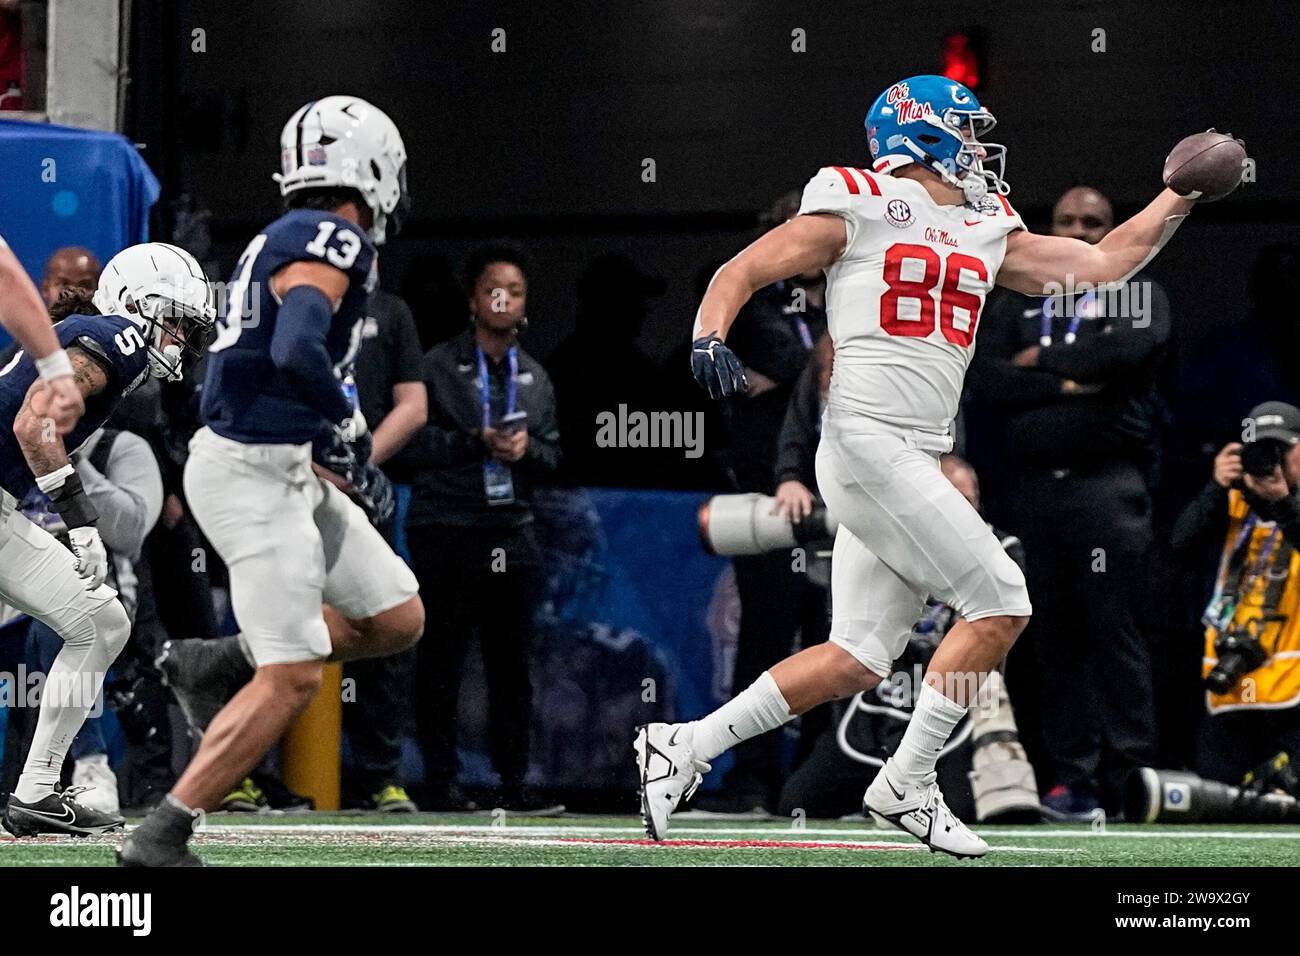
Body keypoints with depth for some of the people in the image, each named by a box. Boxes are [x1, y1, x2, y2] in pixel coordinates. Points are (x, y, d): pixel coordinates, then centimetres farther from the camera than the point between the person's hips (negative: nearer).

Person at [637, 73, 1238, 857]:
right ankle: (907, 785, -1)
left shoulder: (988, 234, 18)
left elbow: (1104, 262, 21)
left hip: (917, 464, 8)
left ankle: (685, 745, 9)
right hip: (866, 441, -8)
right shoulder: (858, 208, -2)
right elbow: (743, 272, -3)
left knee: (857, 662, 4)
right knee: (1000, 604, -9)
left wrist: (1185, 191, 15)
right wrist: (710, 337, -21)